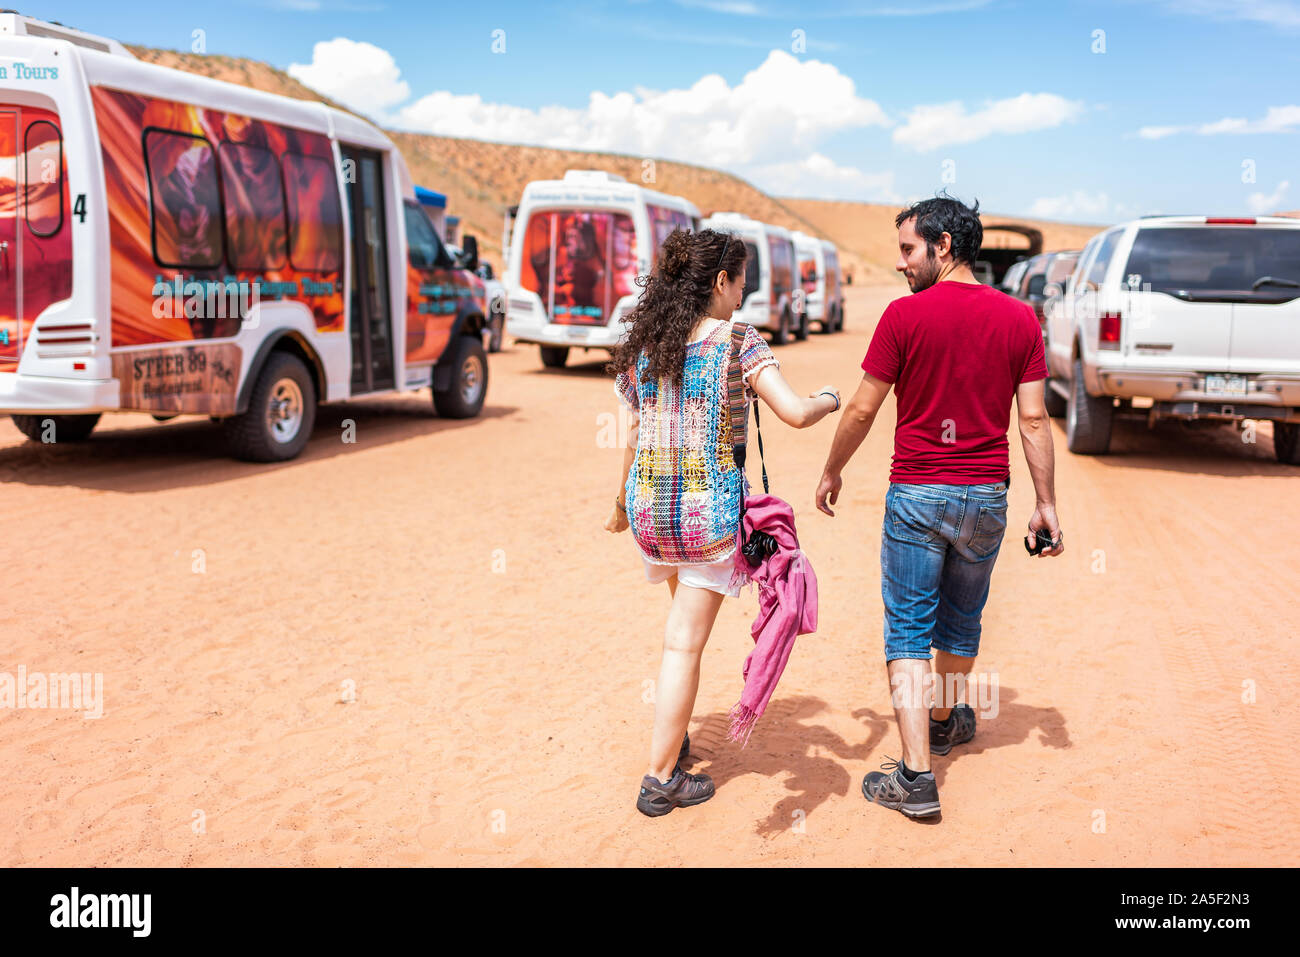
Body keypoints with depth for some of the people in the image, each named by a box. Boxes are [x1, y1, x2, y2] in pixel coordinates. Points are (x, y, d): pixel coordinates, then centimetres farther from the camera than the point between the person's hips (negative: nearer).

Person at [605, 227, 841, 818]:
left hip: (649, 504, 5)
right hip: (709, 507, -5)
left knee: (684, 621, 27)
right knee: (685, 643, 2)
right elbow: (795, 414, -15)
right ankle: (661, 780, 10)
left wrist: (621, 505, 21)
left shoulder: (640, 344, 4)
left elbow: (632, 436, 8)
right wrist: (829, 400, 8)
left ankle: (674, 738, 36)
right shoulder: (738, 342, -10)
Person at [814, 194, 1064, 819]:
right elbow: (1033, 420, -1)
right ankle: (946, 720, 45)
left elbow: (862, 410, -6)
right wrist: (1046, 504, 5)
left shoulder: (905, 315, -11)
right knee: (961, 618, 24)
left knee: (908, 631, 3)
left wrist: (831, 472, 9)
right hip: (986, 497, 4)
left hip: (917, 494, -4)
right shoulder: (1019, 318, -1)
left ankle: (915, 777, -1)